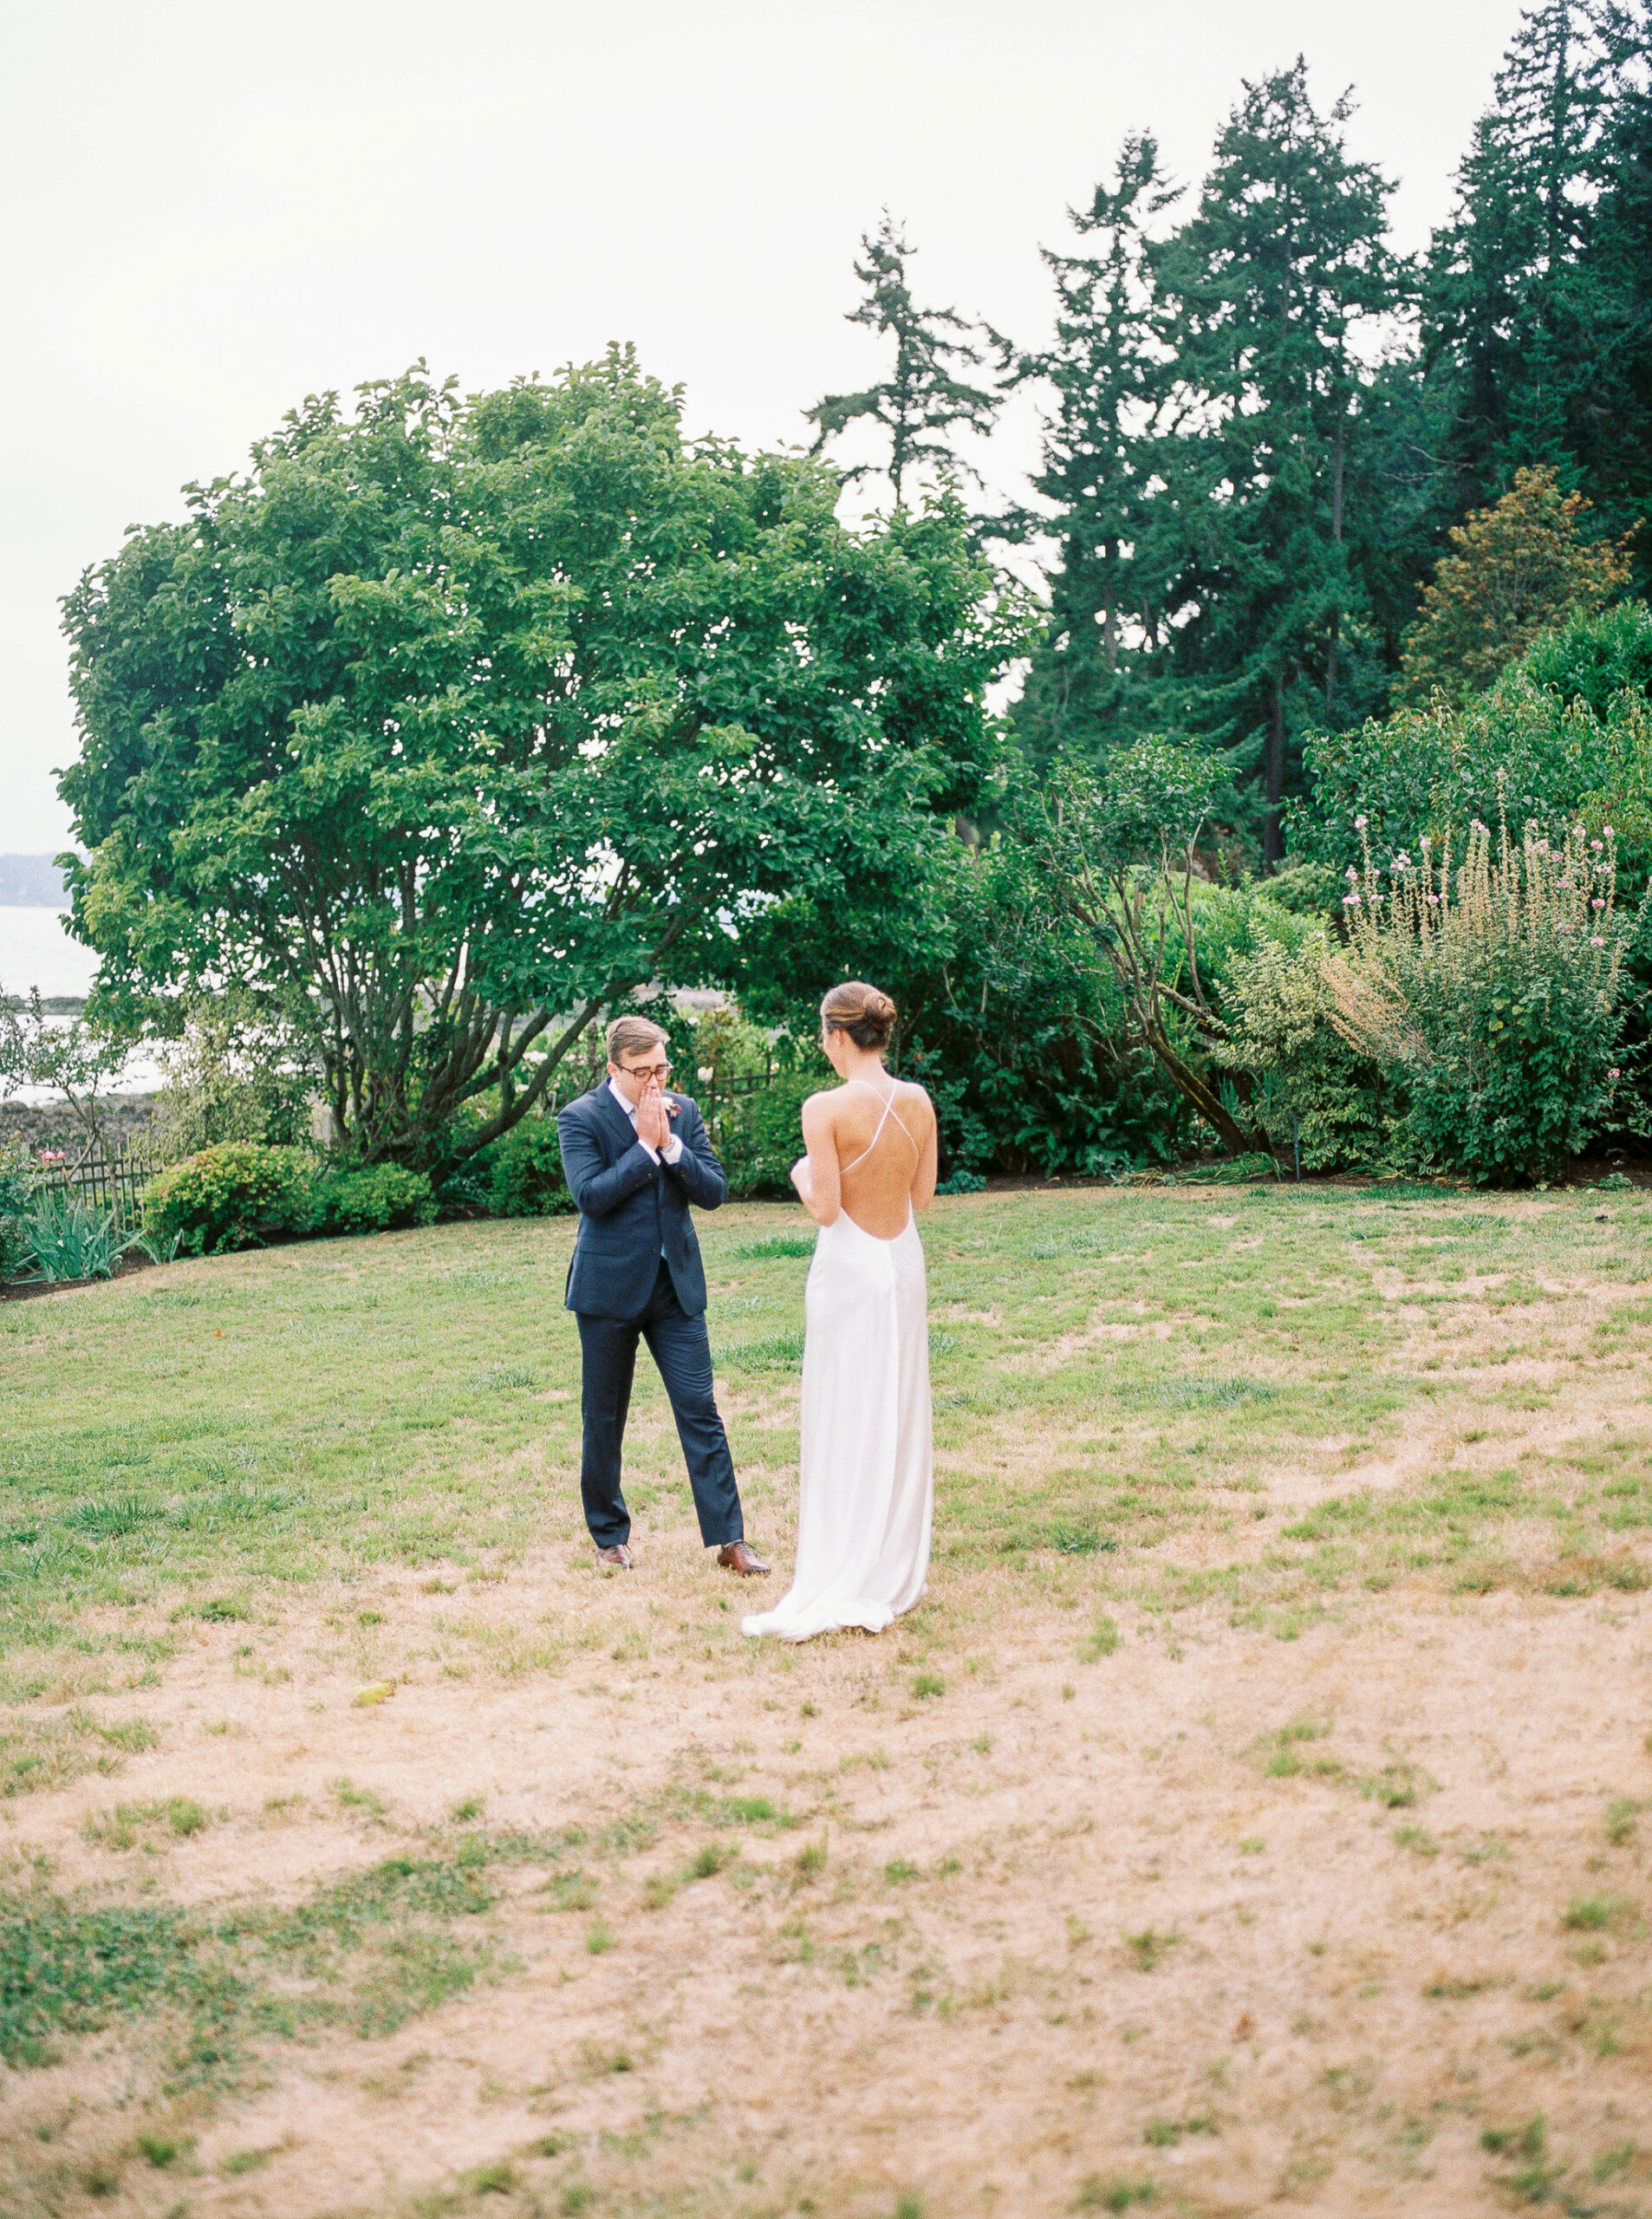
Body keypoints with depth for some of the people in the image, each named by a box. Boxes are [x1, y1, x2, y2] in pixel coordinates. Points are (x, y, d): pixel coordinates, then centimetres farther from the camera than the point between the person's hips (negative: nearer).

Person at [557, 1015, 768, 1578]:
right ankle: (610, 1536, 24)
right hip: (610, 1286, -3)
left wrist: (671, 1145, -13)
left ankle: (729, 1540, 2)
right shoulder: (581, 1118, -7)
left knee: (700, 1411, -1)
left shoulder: (682, 1111, 5)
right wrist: (646, 1146, -18)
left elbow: (714, 1191, 0)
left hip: (675, 1283, 3)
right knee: (603, 1420, 8)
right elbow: (590, 1195, -19)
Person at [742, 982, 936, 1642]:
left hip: (848, 1265, -5)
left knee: (844, 1414, 2)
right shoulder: (918, 1102, 0)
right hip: (904, 1263, 5)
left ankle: (839, 1579, 6)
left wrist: (804, 1176, 3)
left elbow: (825, 1209, -16)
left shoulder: (826, 1108, -16)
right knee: (899, 1411, 13)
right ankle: (896, 1566, 22)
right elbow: (923, 1195, 7)